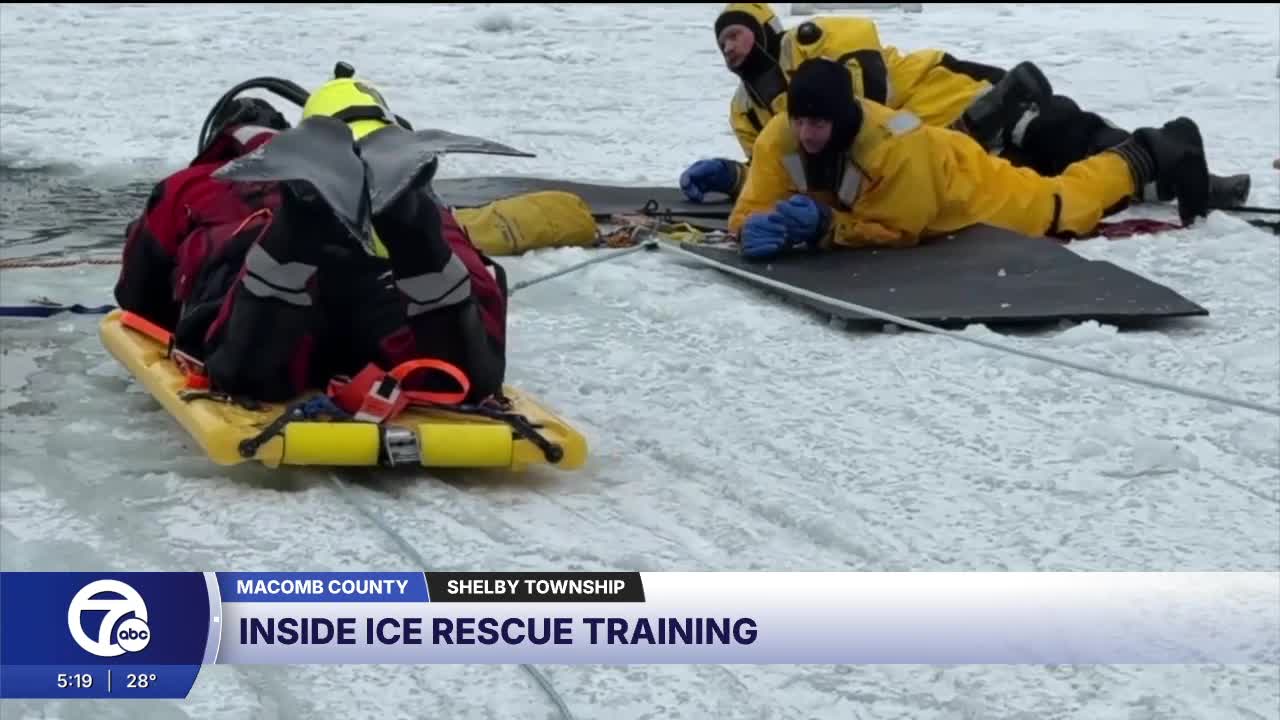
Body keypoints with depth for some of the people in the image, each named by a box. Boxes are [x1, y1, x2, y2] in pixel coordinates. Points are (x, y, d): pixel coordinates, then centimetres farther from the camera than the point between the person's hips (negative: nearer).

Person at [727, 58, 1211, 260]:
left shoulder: (894, 145, -46)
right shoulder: (777, 140, -30)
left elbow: (897, 230, -37)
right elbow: (750, 211, -24)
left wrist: (825, 226, -49)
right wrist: (762, 229, -48)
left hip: (964, 181, -5)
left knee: (1060, 210, 15)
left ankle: (1153, 156, 41)